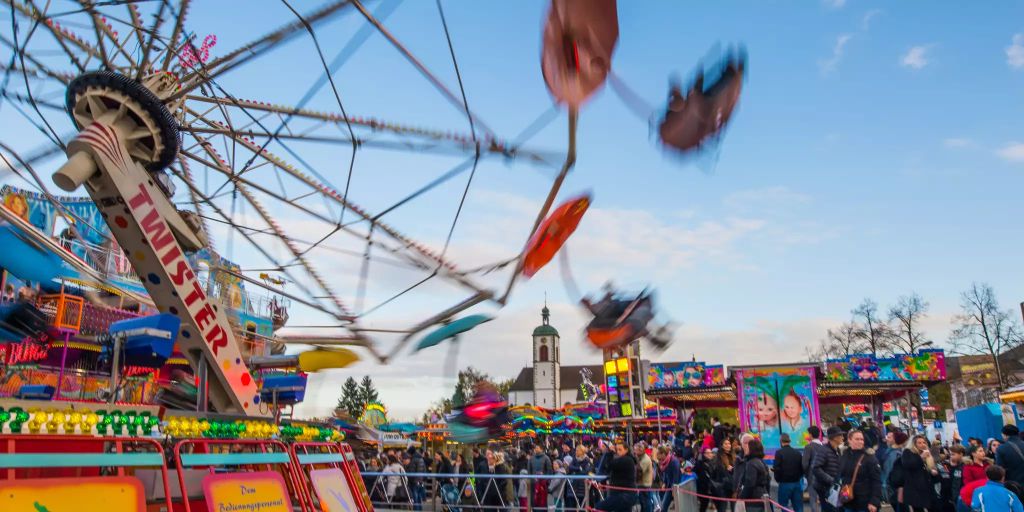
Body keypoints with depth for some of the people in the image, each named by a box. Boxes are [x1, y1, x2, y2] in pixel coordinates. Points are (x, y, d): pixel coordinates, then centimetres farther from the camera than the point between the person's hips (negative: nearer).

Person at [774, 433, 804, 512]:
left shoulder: (779, 452, -11)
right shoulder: (797, 452, 5)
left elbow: (777, 469, -16)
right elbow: (802, 468, 6)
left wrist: (778, 479, 3)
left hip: (784, 484, -5)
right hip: (796, 483, 5)